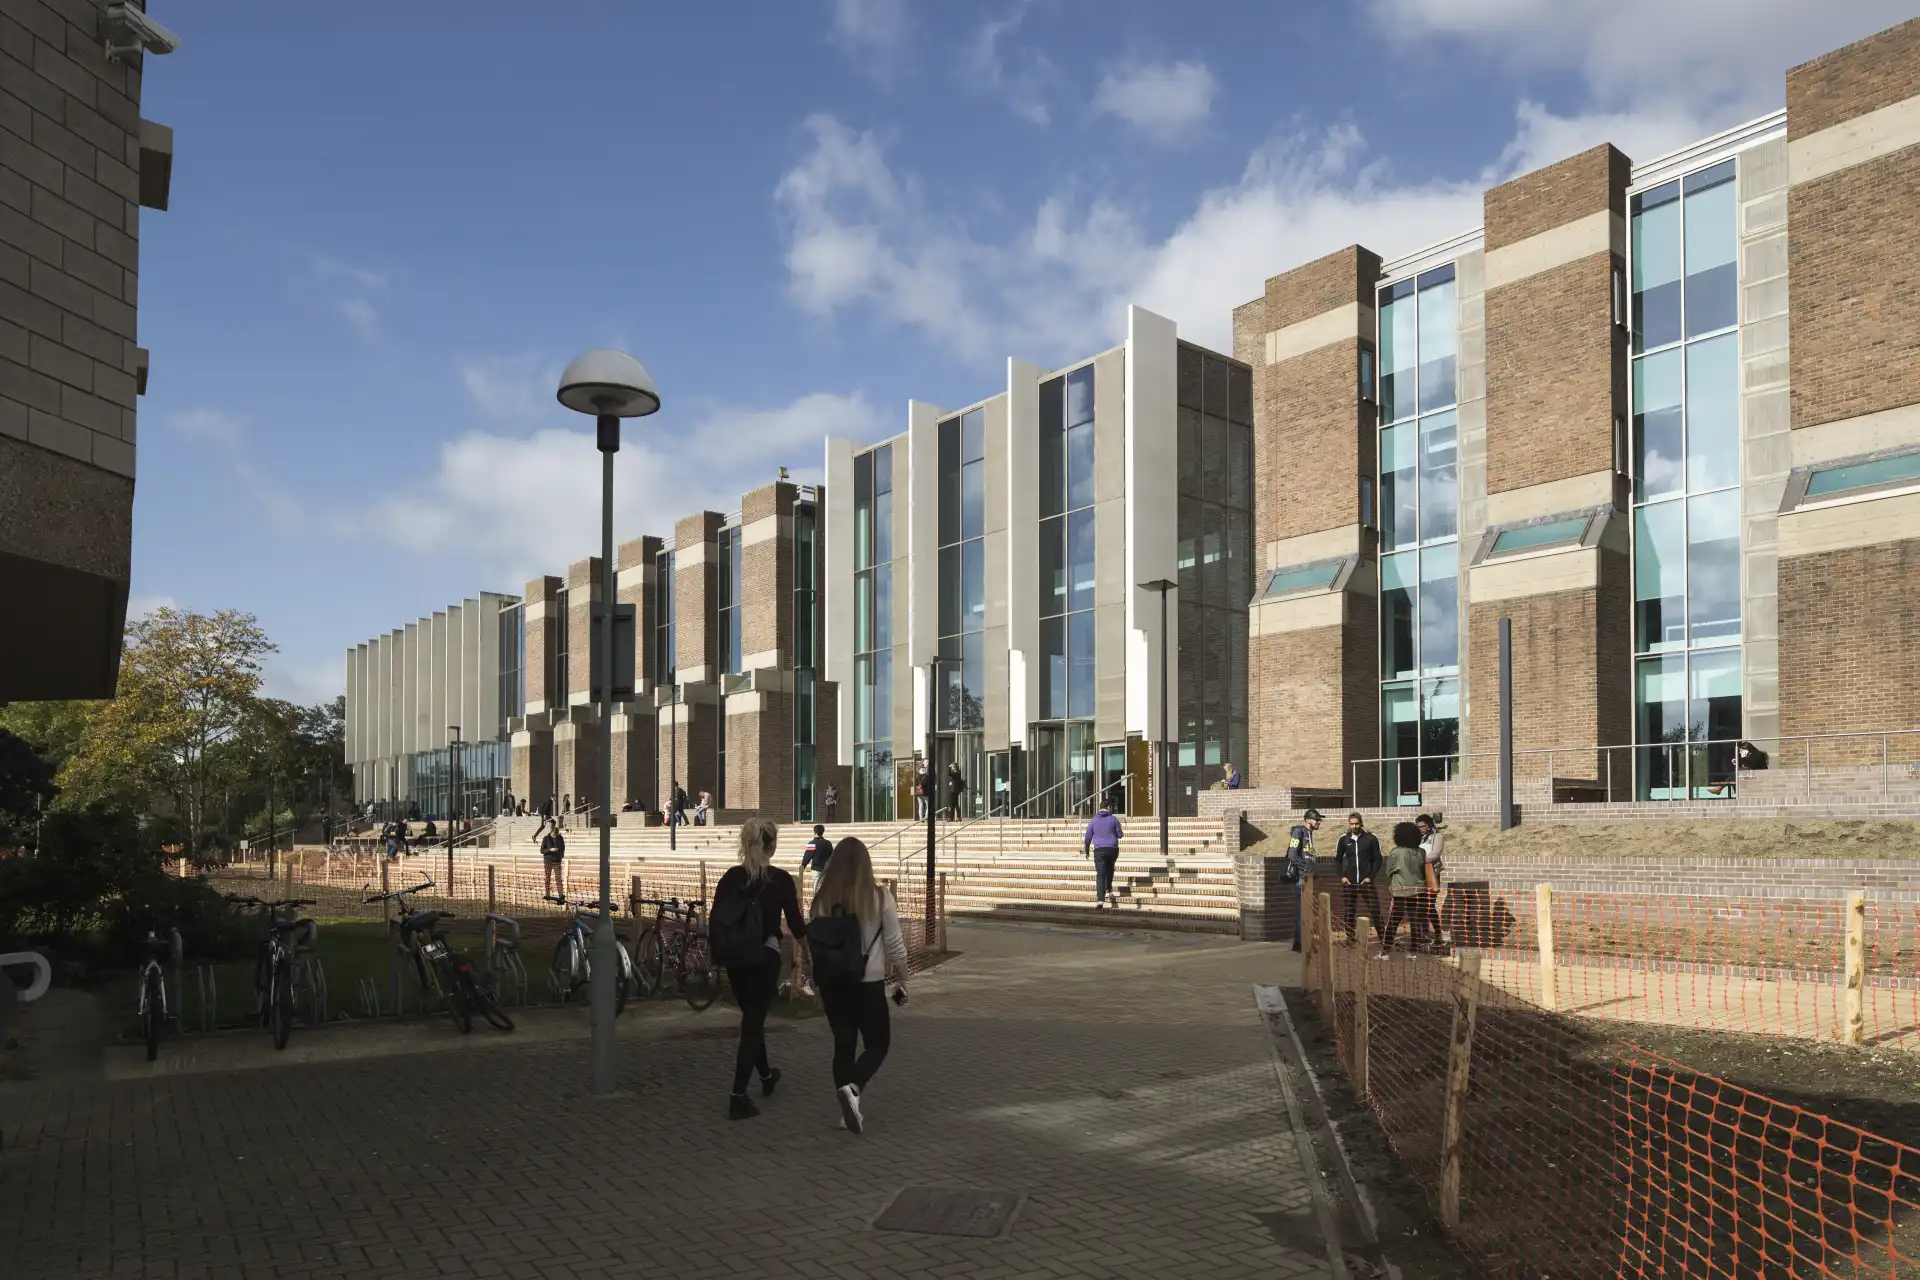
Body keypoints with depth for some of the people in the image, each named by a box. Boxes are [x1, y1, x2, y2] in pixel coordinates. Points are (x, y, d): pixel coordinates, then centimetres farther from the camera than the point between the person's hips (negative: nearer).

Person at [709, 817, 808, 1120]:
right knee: (752, 1024, 1)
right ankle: (738, 1098, -3)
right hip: (764, 959, -5)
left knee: (751, 1018, 22)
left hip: (735, 959, 5)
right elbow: (796, 927, -8)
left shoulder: (730, 877, 1)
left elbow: (714, 922, 3)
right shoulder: (781, 879, -11)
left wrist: (722, 954, 15)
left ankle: (766, 1076, 42)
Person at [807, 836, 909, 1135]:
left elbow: (815, 942, 5)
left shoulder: (823, 898, -2)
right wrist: (903, 981, 7)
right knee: (878, 1043, 11)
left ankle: (849, 1109, 16)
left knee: (843, 1044, 16)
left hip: (832, 983, 3)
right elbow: (895, 944, -6)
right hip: (868, 983, -3)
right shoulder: (879, 896, -10)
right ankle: (853, 1088, -14)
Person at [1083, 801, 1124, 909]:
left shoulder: (1094, 820, 5)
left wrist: (1086, 851, 21)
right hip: (1112, 849, 1)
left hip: (1099, 850, -1)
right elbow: (1120, 834, 8)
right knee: (1109, 869, 29)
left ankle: (1100, 899, -18)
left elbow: (1087, 837, 8)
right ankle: (1108, 890, 30)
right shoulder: (1113, 819, 2)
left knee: (1100, 875, -6)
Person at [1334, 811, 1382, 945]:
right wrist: (1342, 876, 1)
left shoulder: (1371, 838, -3)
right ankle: (1350, 938, 14)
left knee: (1375, 911, -3)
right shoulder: (1344, 839, 3)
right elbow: (1337, 859, 12)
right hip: (1349, 882, 2)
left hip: (1366, 881, -2)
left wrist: (1370, 877, -7)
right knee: (1348, 912, 6)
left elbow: (1377, 859, 1)